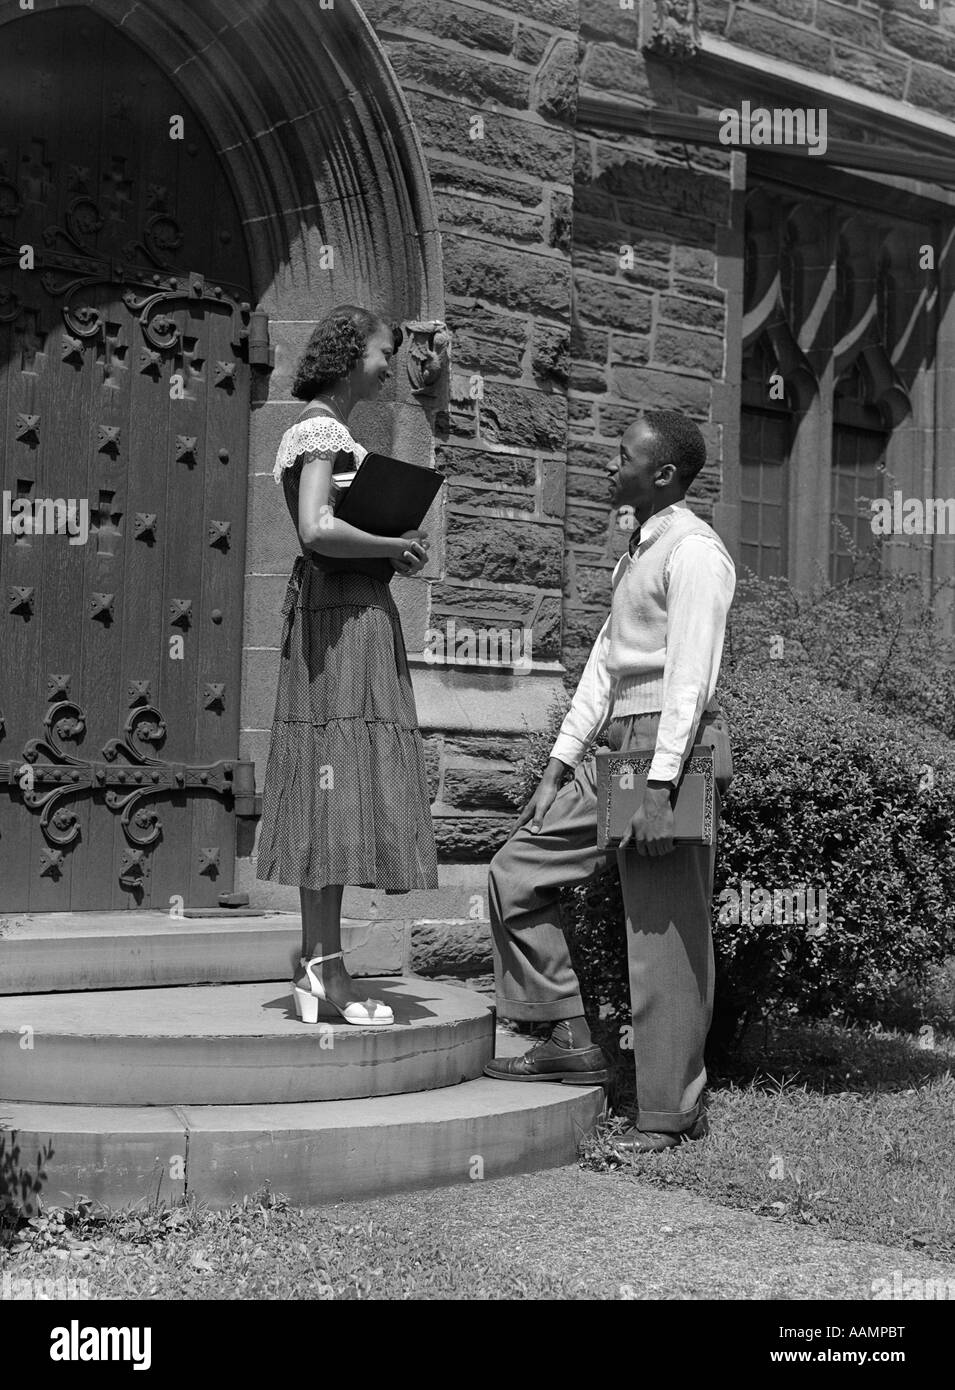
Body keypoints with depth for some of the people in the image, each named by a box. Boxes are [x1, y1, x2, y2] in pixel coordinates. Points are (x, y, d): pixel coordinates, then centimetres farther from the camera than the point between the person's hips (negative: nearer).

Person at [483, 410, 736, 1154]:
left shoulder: (693, 550, -10)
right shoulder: (636, 553, 20)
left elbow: (690, 673, -18)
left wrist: (660, 784, -23)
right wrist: (561, 763, 15)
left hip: (670, 744, -9)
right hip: (616, 747, 10)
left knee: (665, 934, -3)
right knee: (518, 870, 8)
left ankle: (671, 1111, 7)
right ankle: (570, 1040, 14)